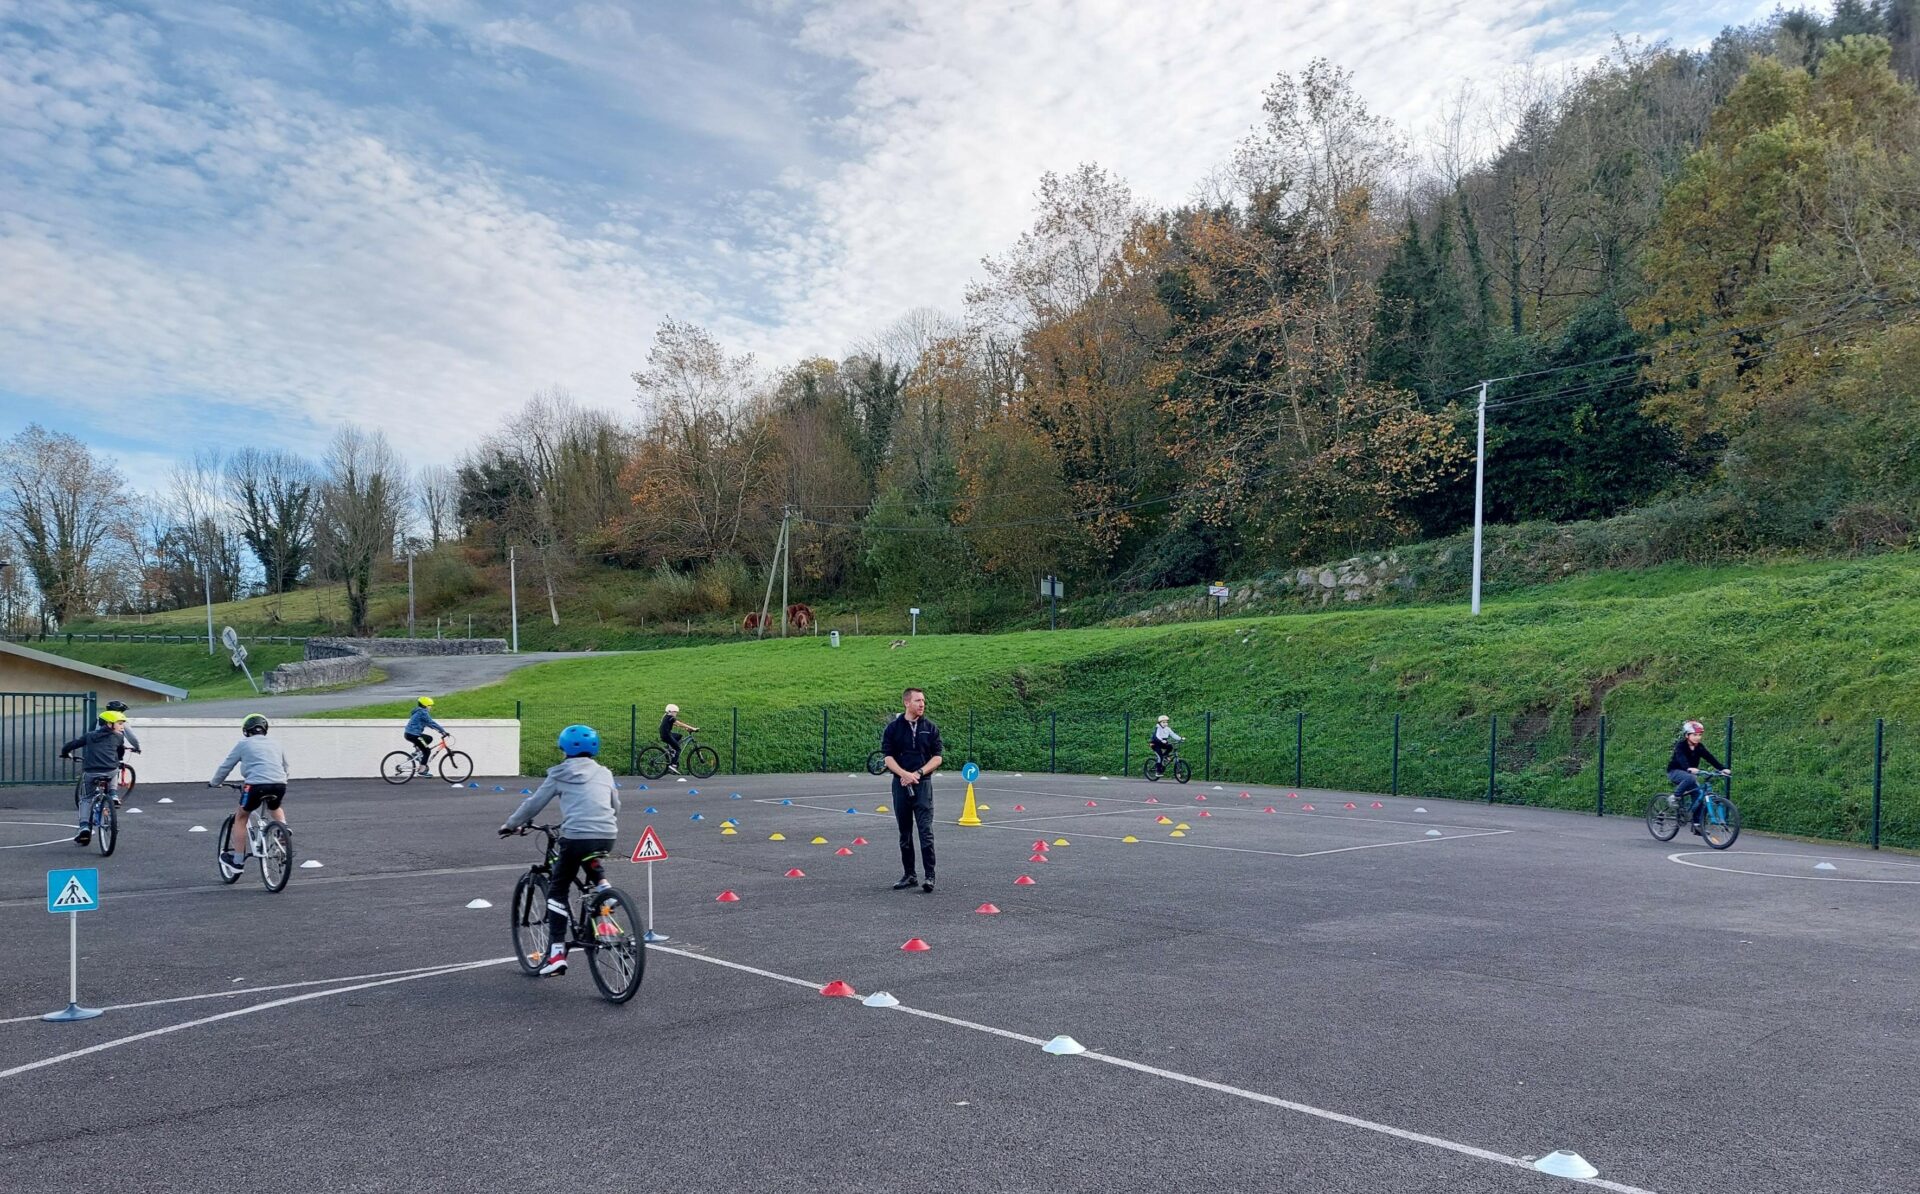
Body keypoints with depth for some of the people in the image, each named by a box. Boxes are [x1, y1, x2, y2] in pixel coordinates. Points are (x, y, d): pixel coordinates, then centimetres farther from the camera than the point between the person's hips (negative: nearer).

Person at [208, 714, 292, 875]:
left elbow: (226, 766, 20)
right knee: (276, 808, 36)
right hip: (279, 785, 4)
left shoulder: (244, 744, 15)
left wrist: (214, 783, 36)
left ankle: (238, 860, 17)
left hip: (256, 784, -4)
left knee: (241, 817, 16)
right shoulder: (275, 744, 25)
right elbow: (286, 768, 32)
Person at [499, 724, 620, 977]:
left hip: (575, 837, -4)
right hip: (606, 838, 4)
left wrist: (511, 825, 27)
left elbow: (533, 803, 13)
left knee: (557, 890, 12)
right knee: (591, 864, 39)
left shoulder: (560, 775, 7)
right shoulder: (604, 773, 17)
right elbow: (616, 806, 23)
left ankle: (556, 953, 4)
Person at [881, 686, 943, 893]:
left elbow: (937, 758, 2)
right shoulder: (893, 727, 3)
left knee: (925, 831, -9)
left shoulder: (930, 727, 5)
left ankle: (929, 876, -7)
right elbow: (888, 757, -1)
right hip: (901, 785, 1)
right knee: (905, 833, 8)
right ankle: (908, 875, 17)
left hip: (923, 784, -1)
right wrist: (904, 774, -17)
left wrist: (918, 773, -12)